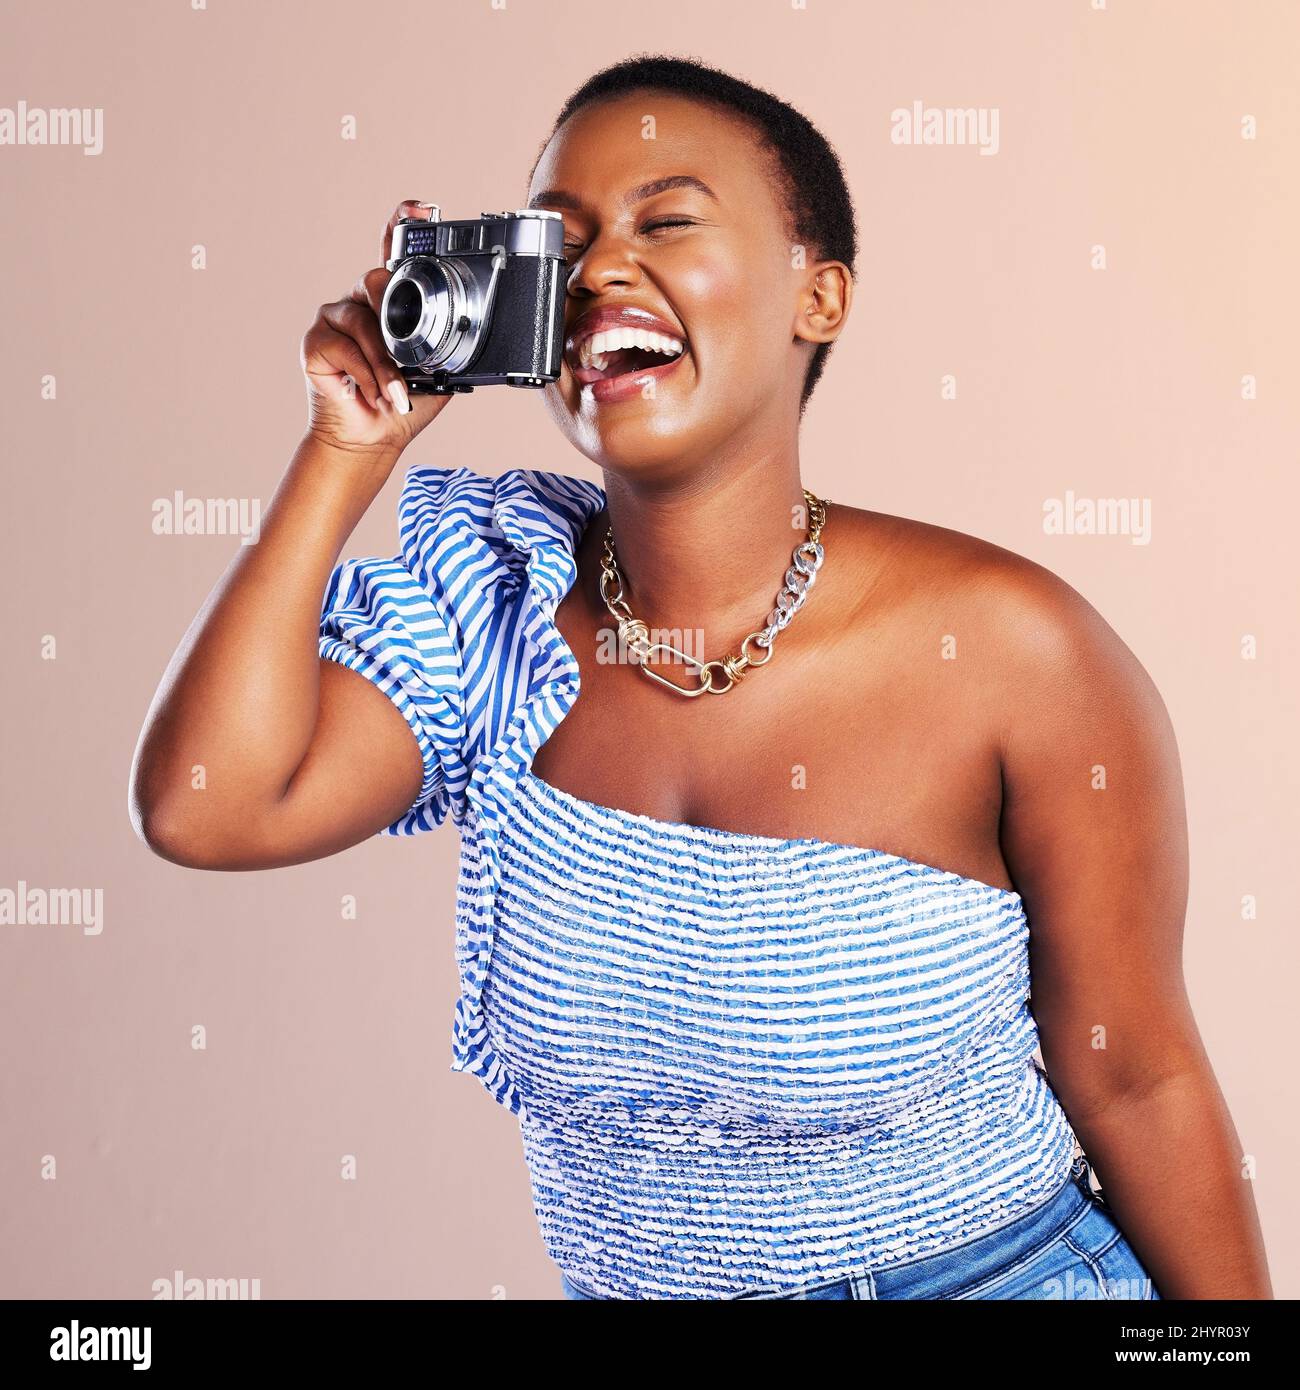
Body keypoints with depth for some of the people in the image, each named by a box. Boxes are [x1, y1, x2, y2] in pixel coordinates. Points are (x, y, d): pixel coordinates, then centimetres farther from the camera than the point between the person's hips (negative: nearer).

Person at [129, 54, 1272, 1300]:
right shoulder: (495, 604, -9)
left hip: (990, 1270, -3)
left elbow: (1134, 1080, -12)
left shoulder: (1006, 648, -20)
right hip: (621, 1281, 4)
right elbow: (205, 808, -23)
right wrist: (348, 451, -20)